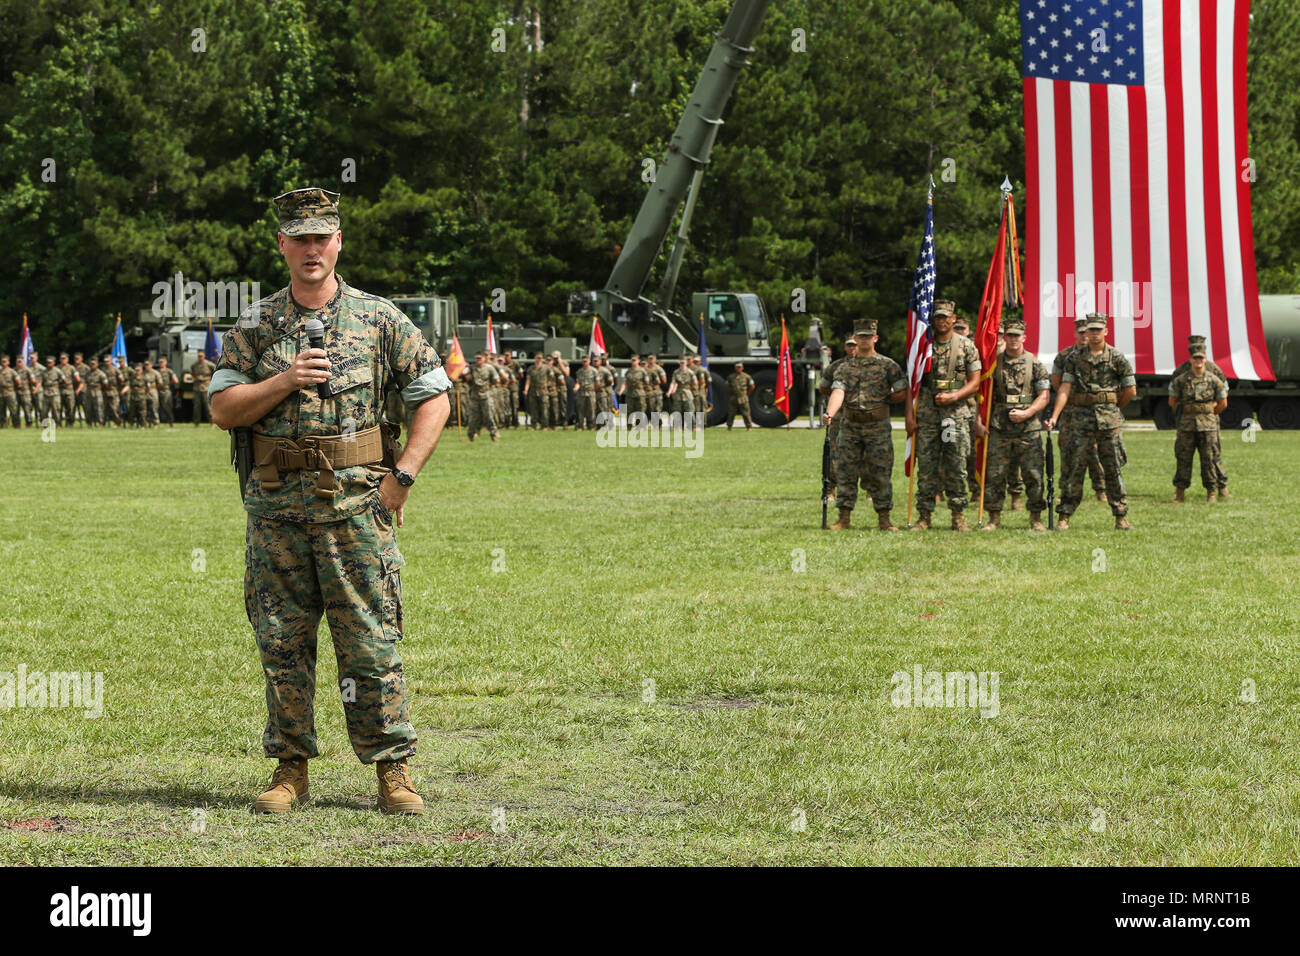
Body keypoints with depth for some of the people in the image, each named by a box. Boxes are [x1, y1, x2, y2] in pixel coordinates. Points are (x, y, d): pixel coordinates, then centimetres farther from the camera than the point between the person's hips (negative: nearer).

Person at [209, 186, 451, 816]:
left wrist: (401, 477, -4)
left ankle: (392, 769, 4)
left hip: (356, 504, -2)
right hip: (277, 507, 2)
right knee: (281, 643, 5)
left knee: (370, 642, -3)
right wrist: (284, 381, -12)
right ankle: (291, 768, 15)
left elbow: (434, 397, 4)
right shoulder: (256, 326, 8)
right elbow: (223, 409, 3)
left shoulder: (379, 319, 3)